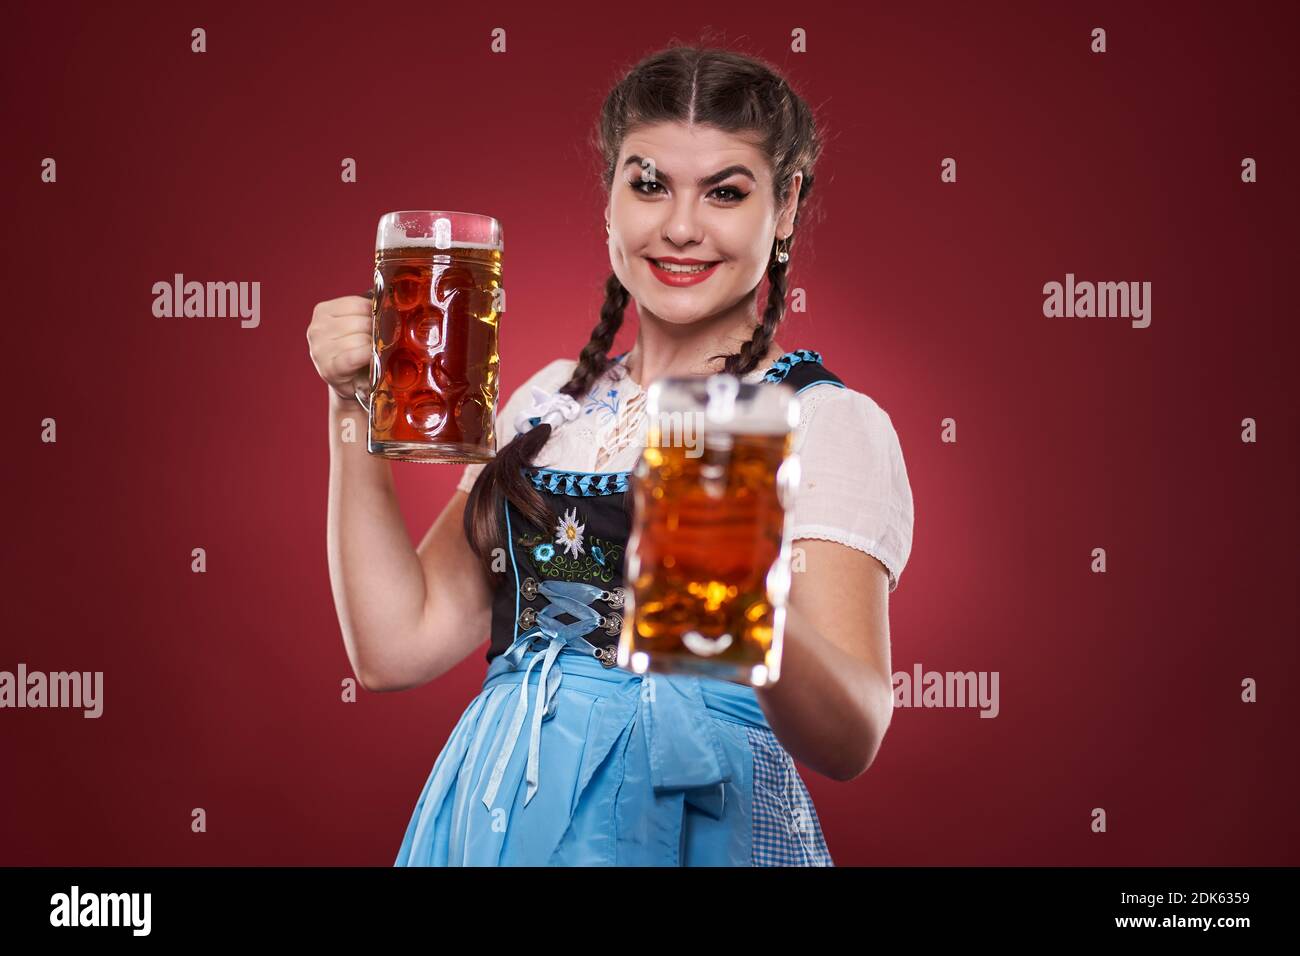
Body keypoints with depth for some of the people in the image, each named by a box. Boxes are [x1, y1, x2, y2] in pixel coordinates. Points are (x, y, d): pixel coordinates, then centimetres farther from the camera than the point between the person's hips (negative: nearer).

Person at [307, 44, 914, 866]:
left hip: (684, 826, -4)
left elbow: (851, 742, -21)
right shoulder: (553, 401, 9)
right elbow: (397, 647, 4)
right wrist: (355, 413, -1)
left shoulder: (830, 423, -8)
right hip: (489, 817, 5)